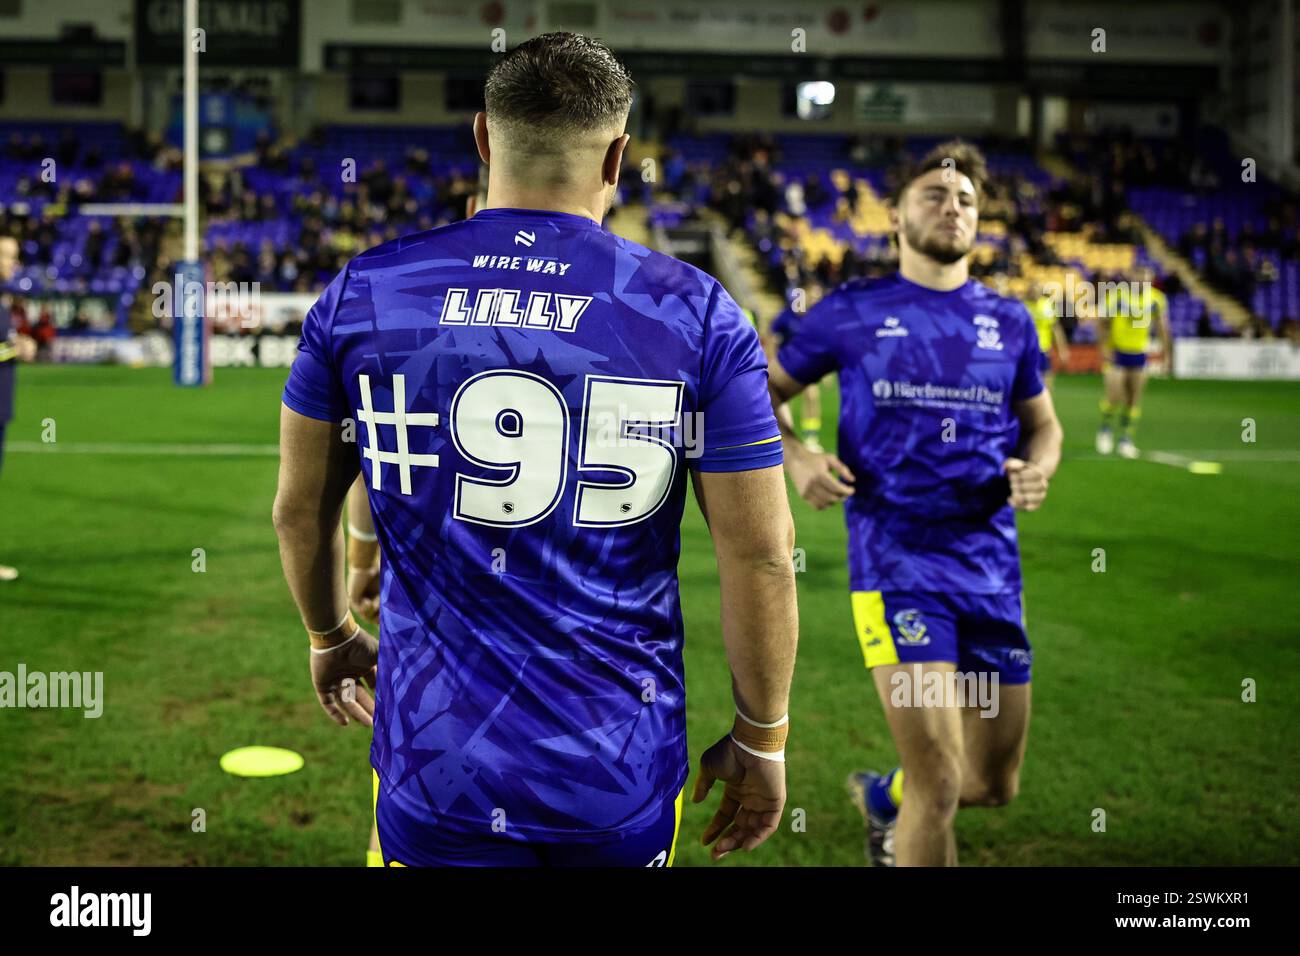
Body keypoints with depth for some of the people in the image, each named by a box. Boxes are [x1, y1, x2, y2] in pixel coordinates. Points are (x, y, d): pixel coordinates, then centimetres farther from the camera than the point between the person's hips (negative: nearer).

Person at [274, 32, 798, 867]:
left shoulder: (364, 292, -2)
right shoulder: (695, 313, -8)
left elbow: (302, 509, 8)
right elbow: (760, 554, -6)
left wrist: (332, 635, 27)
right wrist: (761, 737, 7)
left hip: (438, 760, 1)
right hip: (621, 768, 0)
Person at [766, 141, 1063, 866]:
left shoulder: (1008, 320, 10)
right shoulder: (850, 311, 2)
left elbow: (1043, 425, 21)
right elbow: (767, 392, 11)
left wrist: (1037, 470, -2)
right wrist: (796, 458, -8)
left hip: (992, 566, 5)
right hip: (896, 562, -4)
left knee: (995, 785, 14)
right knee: (941, 787, -14)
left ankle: (884, 797, 44)